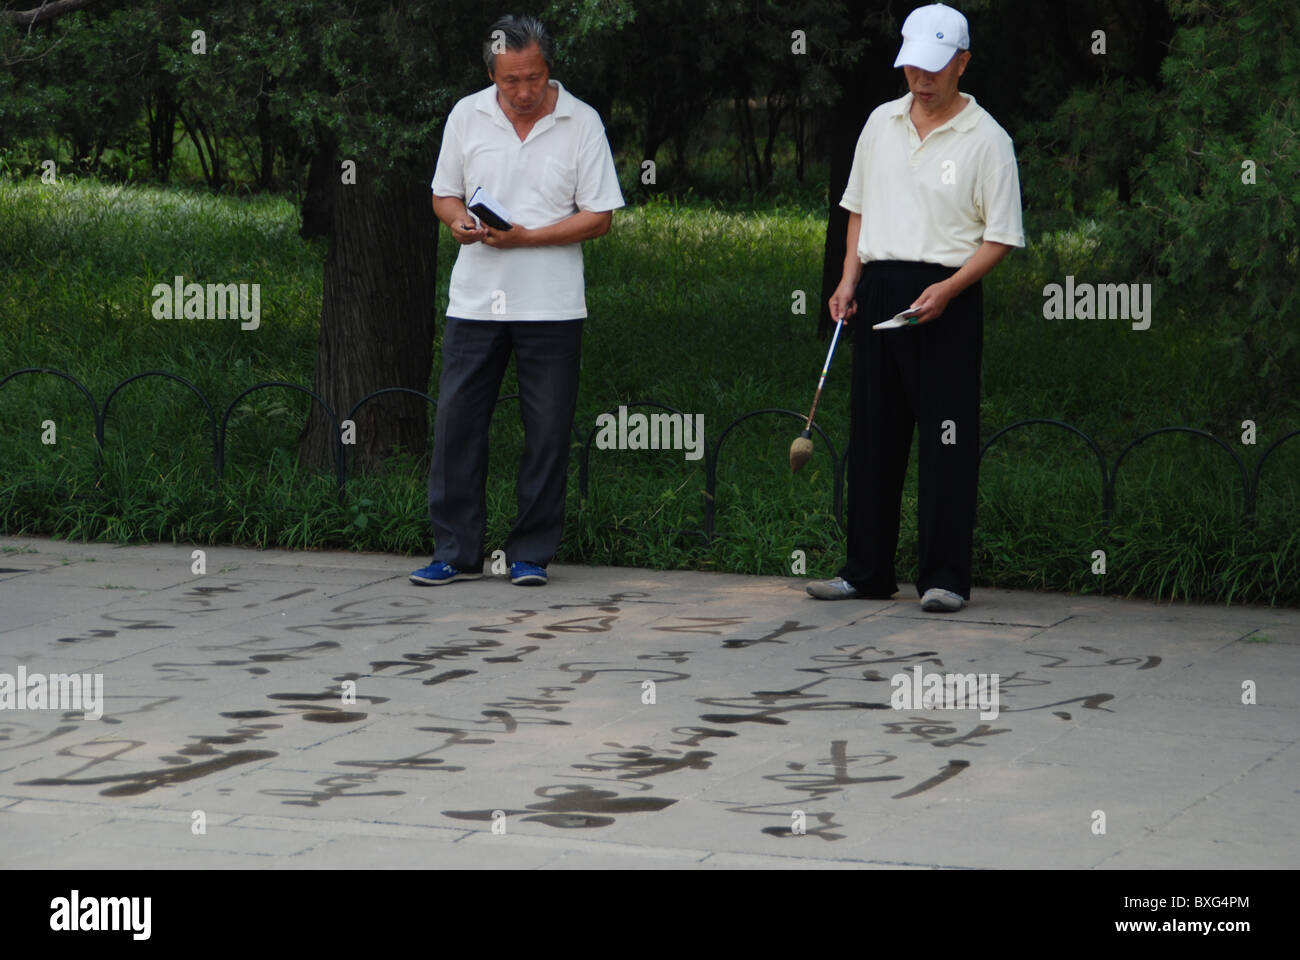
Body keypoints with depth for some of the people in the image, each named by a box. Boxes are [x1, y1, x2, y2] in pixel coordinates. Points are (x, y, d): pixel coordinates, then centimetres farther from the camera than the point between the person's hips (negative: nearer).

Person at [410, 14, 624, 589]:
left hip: (552, 304, -2)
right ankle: (456, 551, 7)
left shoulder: (581, 122, -2)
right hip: (474, 298, 2)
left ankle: (531, 553, 11)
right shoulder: (466, 116, 5)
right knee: (456, 421, 0)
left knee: (547, 430, 1)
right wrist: (461, 223, -11)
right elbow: (444, 195, 13)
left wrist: (526, 237, -14)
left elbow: (599, 217, -3)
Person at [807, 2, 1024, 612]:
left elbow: (1001, 236, -5)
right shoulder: (881, 123, 11)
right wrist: (849, 279, 8)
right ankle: (867, 571, 15)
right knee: (872, 433, 8)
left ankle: (945, 577, -1)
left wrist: (948, 288, -17)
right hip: (879, 288, 5)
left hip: (947, 301, -5)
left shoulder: (986, 139, -5)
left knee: (948, 440, -6)